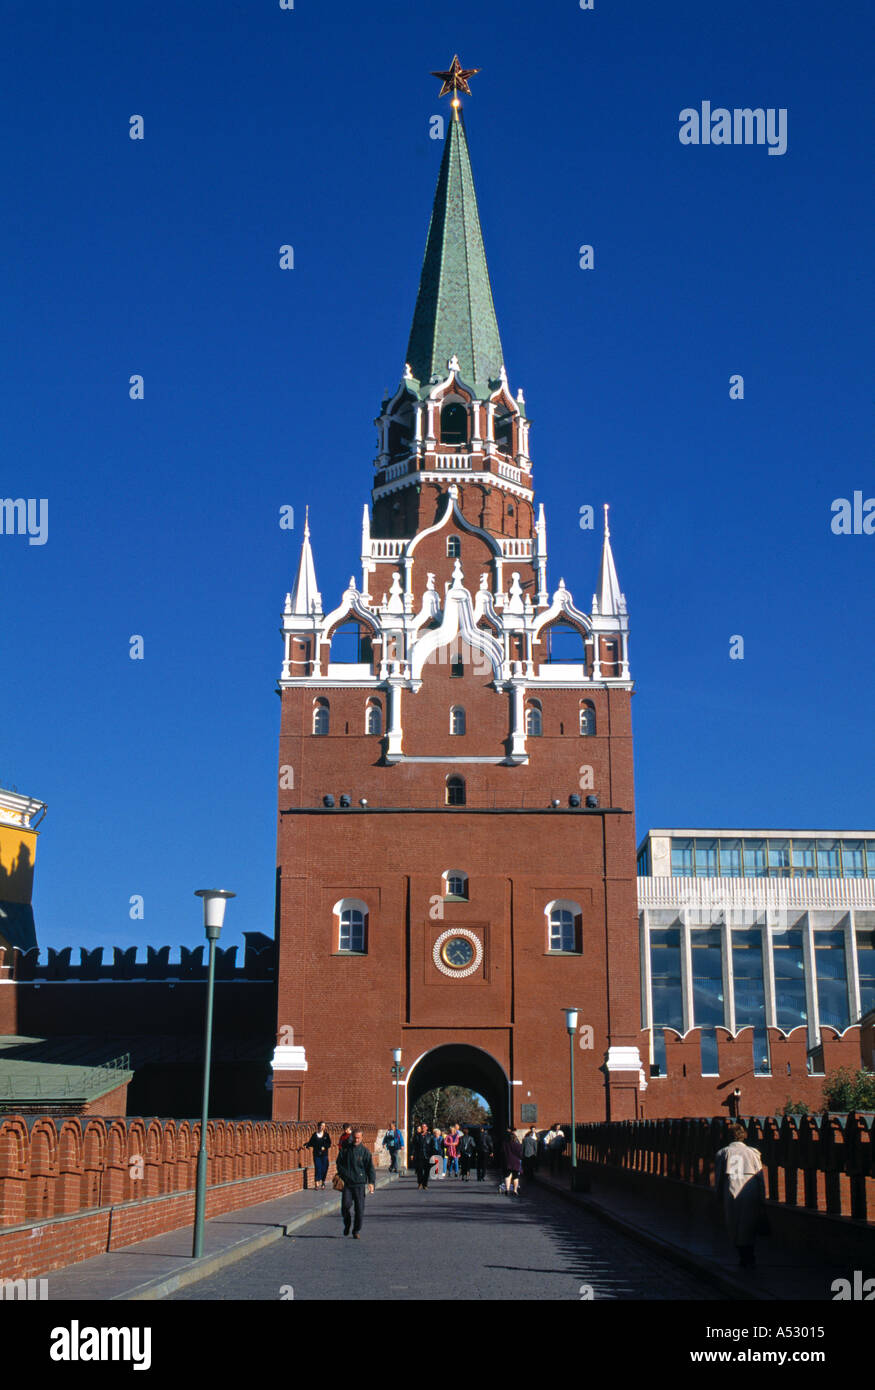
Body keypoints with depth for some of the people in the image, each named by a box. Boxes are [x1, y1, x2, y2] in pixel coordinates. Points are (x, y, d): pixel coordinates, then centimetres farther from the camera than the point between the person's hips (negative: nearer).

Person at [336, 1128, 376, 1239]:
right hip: (347, 1183, 1)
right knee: (345, 1205, -7)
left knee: (359, 1208, -2)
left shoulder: (365, 1152, 1)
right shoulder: (345, 1149, 5)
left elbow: (370, 1168, -1)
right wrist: (342, 1175, -2)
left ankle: (357, 1231, 12)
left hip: (360, 1184, -1)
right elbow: (339, 1163, 12)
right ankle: (347, 1224, 22)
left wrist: (371, 1182, -12)